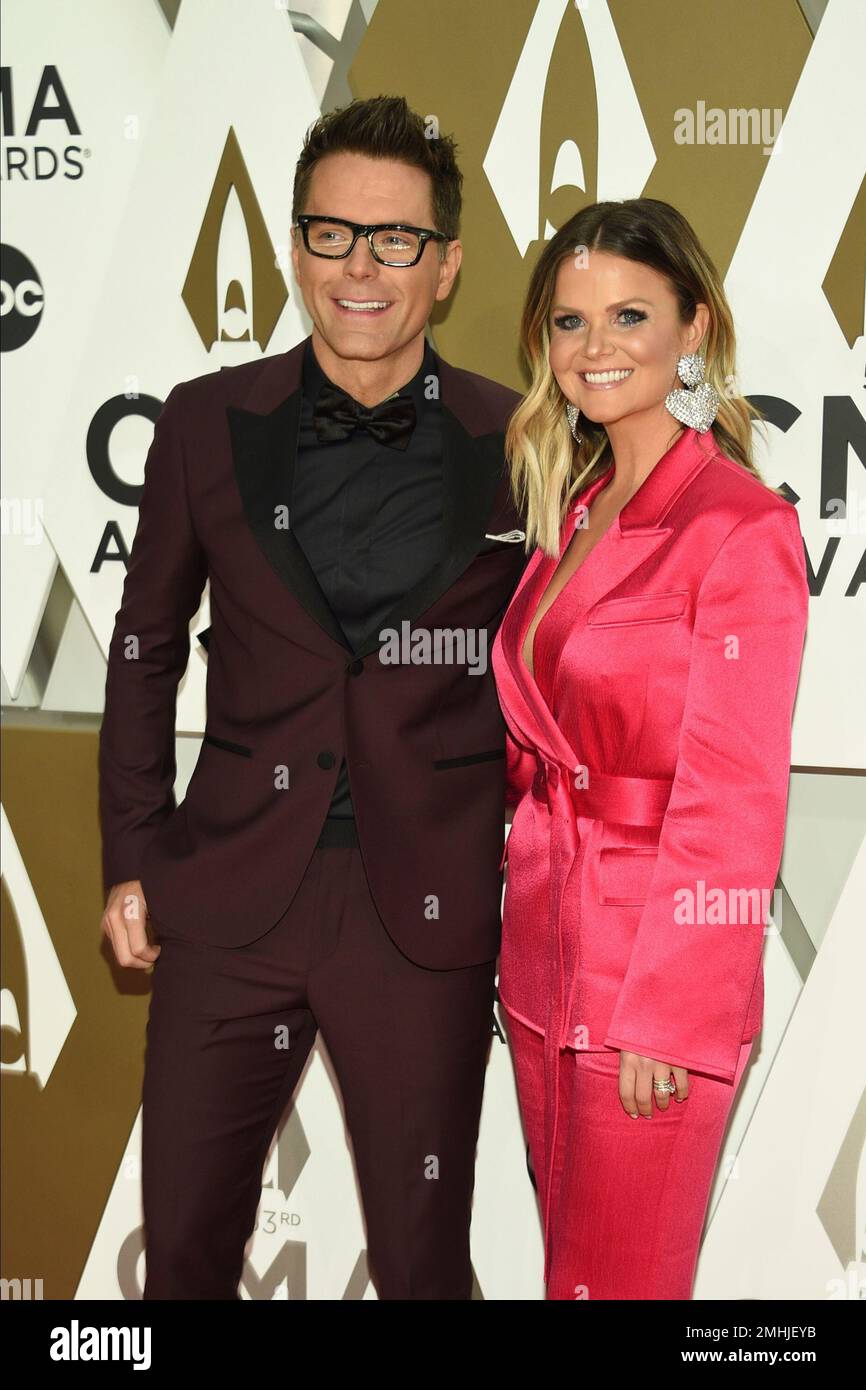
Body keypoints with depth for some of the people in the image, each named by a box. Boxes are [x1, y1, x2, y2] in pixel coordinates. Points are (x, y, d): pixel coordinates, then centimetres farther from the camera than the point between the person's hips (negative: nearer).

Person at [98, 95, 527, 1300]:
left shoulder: (519, 447, -4)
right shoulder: (210, 423, 1)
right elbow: (147, 647, 9)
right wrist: (133, 860, 6)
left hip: (425, 913, -1)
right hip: (230, 896, 2)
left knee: (424, 1260, 14)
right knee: (184, 1248, 15)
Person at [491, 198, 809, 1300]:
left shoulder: (744, 527, -15)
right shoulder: (571, 512, 9)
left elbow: (733, 803, -17)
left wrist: (664, 1018, -16)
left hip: (660, 965, -7)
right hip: (544, 960, 7)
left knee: (617, 1282, 7)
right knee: (566, 1260, 19)